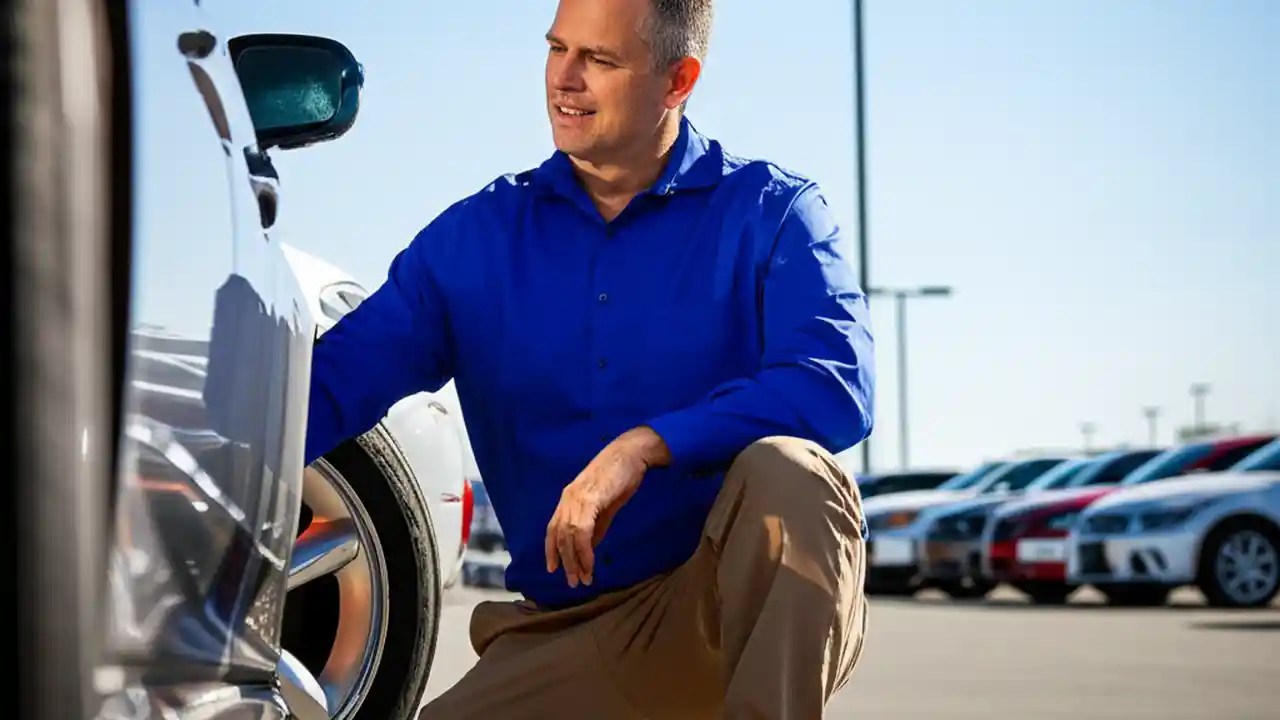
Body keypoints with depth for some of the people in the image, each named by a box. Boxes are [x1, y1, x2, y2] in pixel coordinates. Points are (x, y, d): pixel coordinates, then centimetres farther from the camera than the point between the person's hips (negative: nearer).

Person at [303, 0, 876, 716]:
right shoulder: (476, 235, 7)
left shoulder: (772, 213, -3)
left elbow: (839, 388, -19)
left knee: (785, 471, -33)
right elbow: (336, 380, -1)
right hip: (565, 632, 4)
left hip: (757, 608, -3)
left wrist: (645, 446, -30)